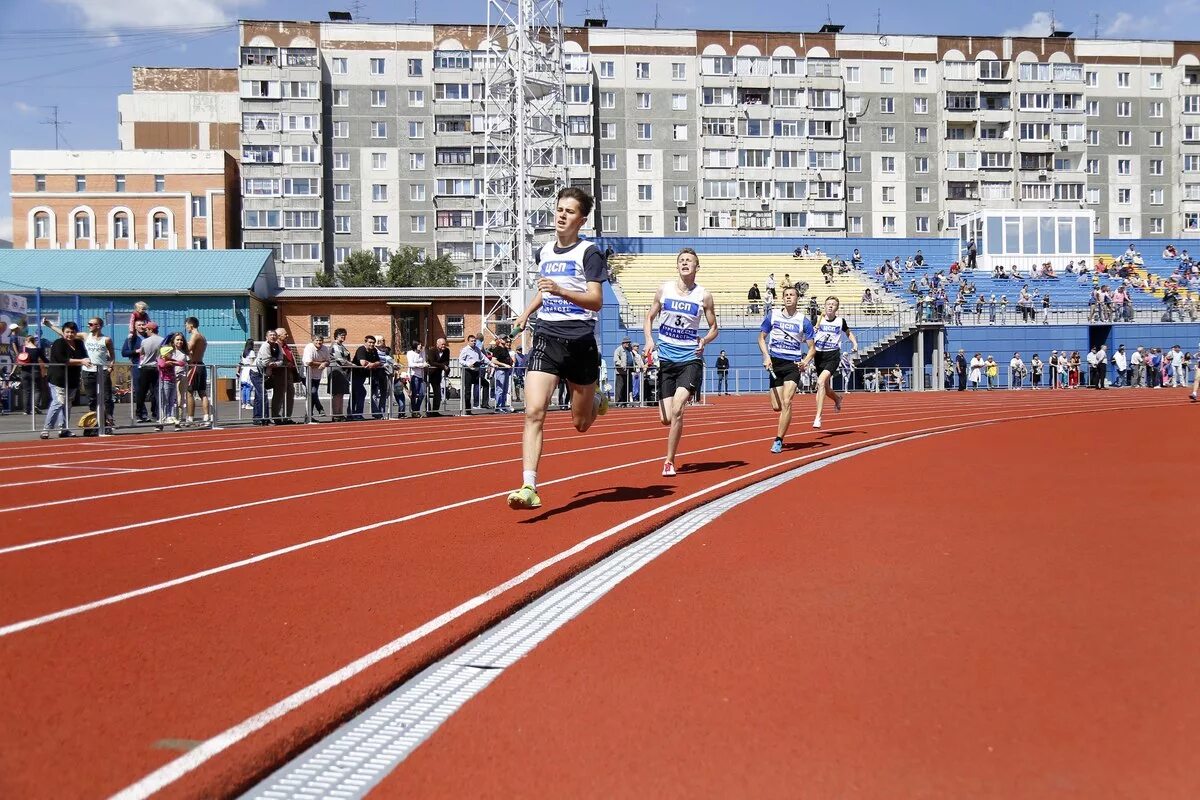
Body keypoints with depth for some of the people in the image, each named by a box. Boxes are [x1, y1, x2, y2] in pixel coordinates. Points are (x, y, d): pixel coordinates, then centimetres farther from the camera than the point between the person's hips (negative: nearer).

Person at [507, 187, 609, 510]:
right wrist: (527, 311, 19)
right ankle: (529, 488, -17)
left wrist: (561, 290, -28)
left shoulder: (588, 253, -4)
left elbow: (596, 301, -14)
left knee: (580, 423, 10)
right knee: (534, 412, -16)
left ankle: (598, 401, 48)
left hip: (580, 341, -3)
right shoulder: (543, 252, 13)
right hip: (546, 339, 3)